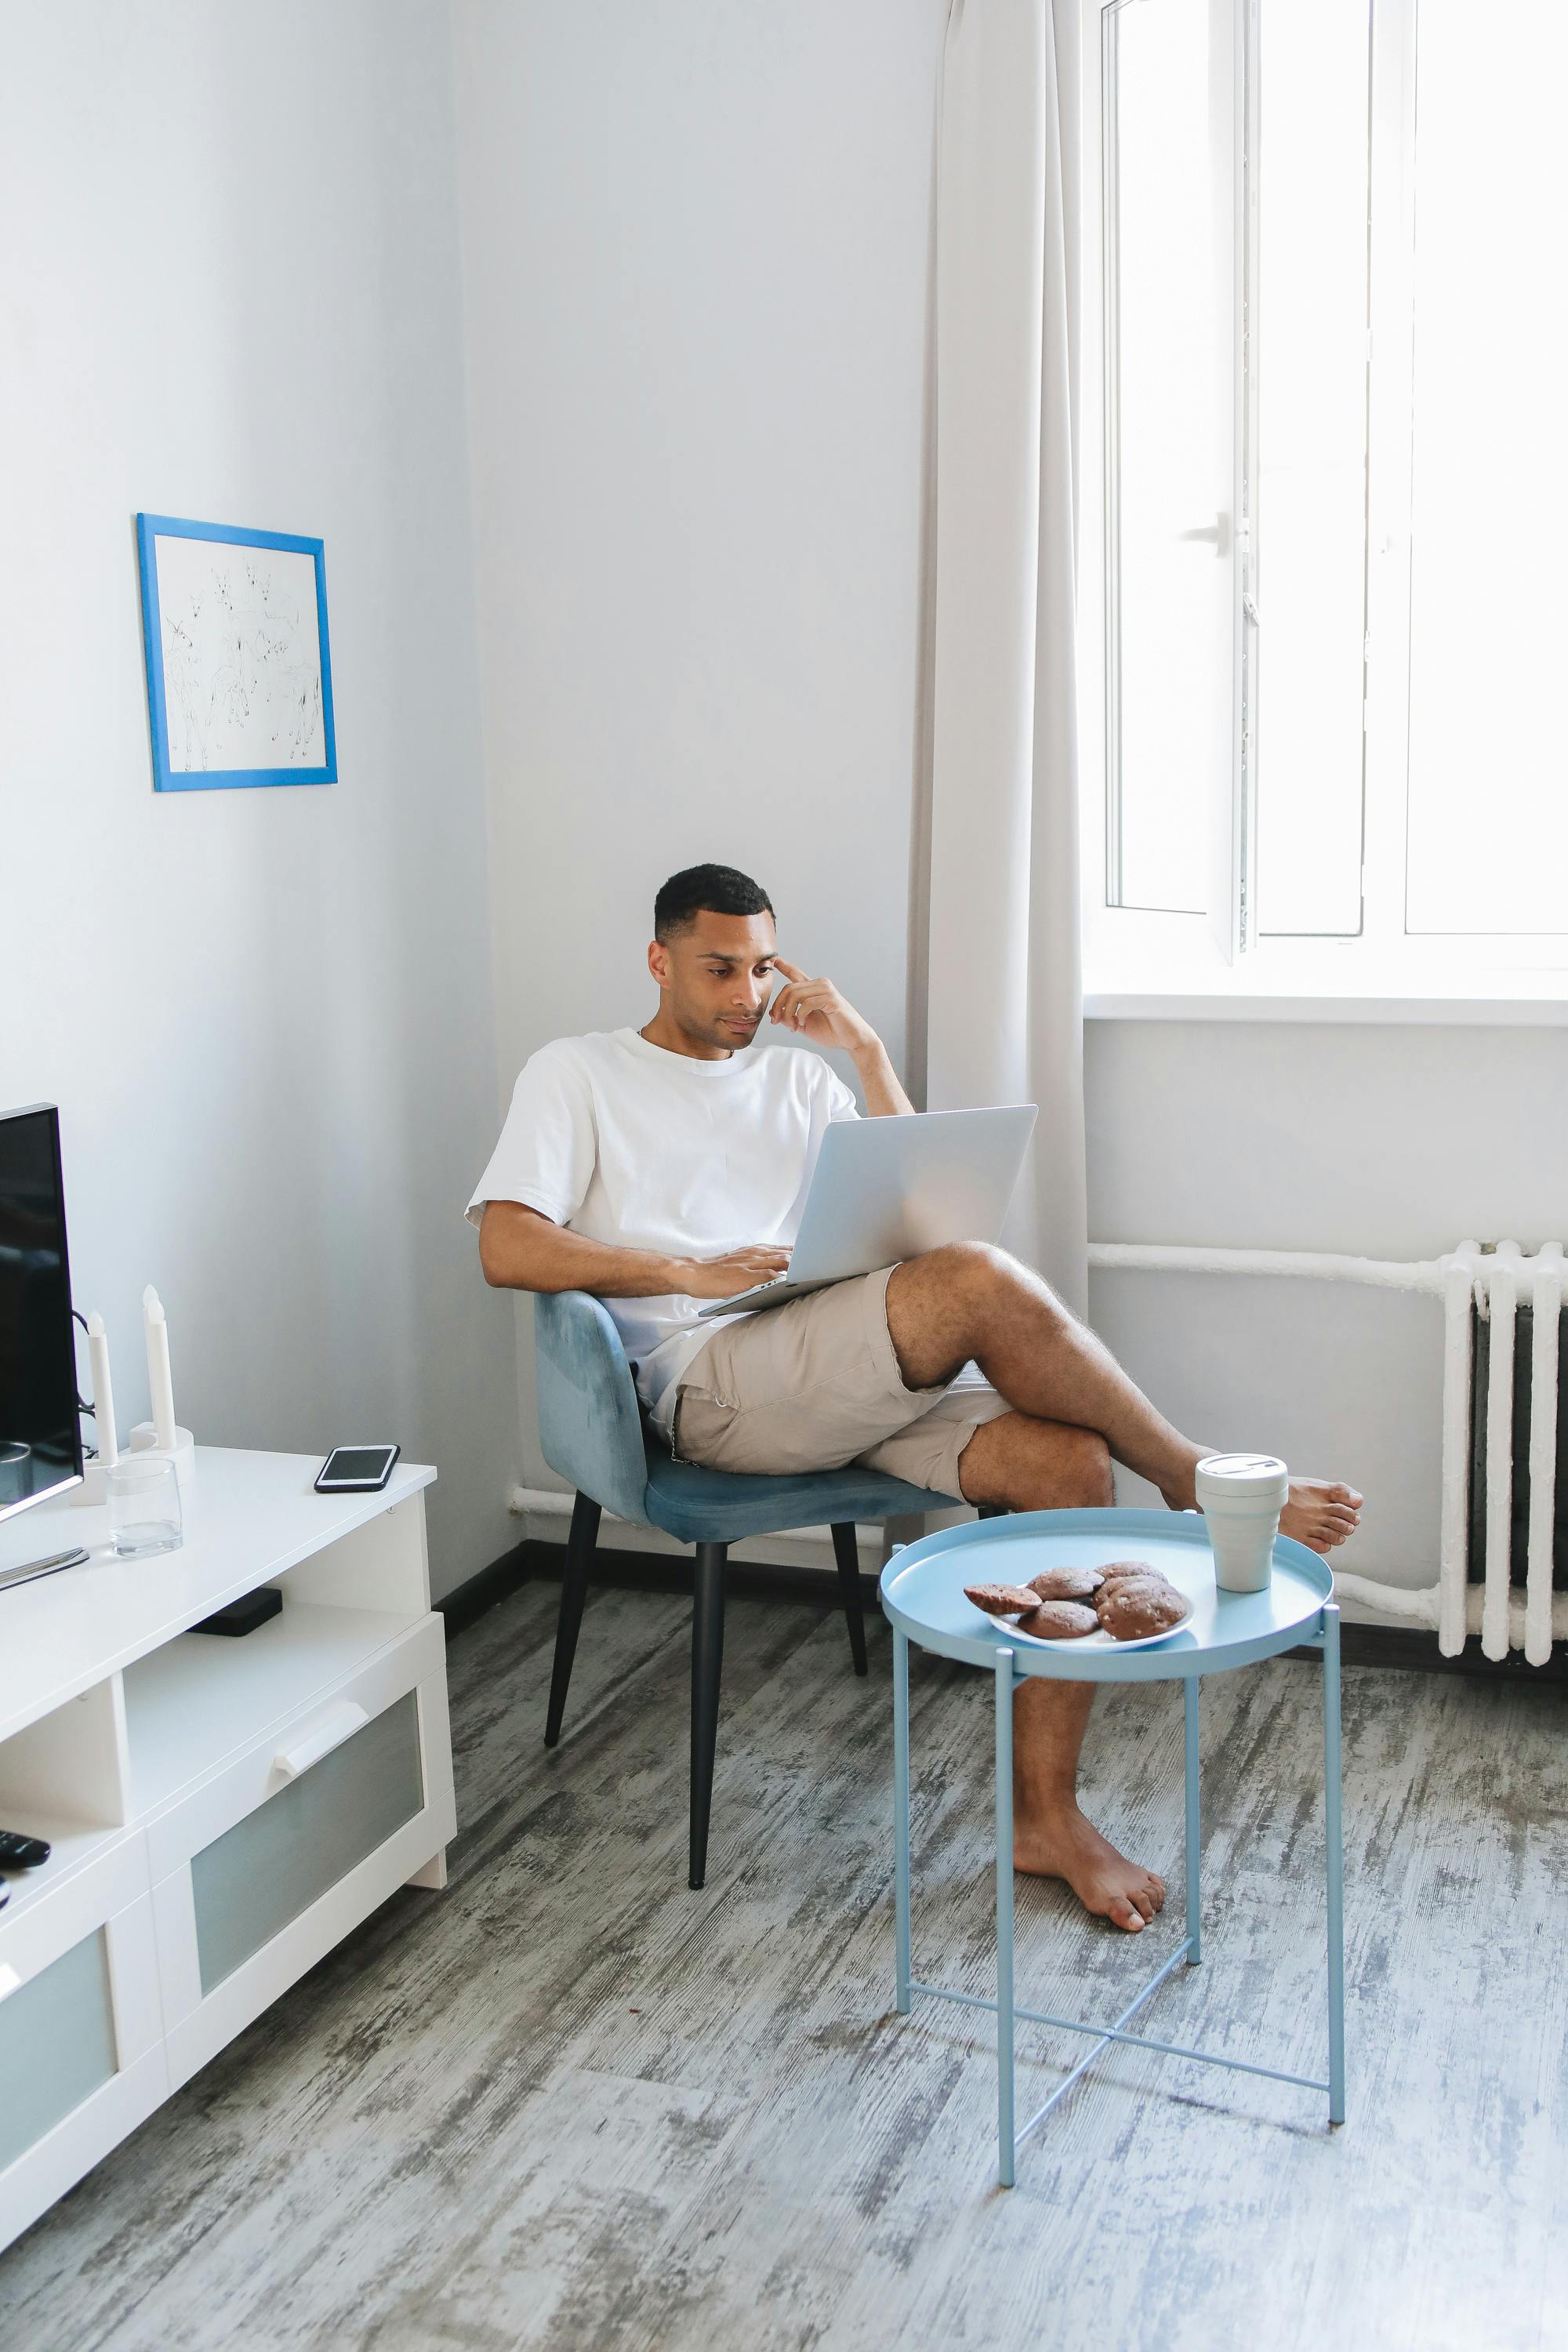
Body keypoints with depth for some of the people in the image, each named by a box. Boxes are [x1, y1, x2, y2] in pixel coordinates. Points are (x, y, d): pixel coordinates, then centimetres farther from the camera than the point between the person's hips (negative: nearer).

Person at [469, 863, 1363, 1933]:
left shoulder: (795, 1078, 26)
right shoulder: (579, 1075, 12)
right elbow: (508, 1248, -3)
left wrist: (867, 1050, 8)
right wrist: (693, 1270, -12)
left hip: (854, 1379, 6)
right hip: (711, 1382, -6)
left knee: (1068, 1458, -21)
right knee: (980, 1280, -30)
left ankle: (1046, 1812, -12)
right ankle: (1198, 1486, -9)